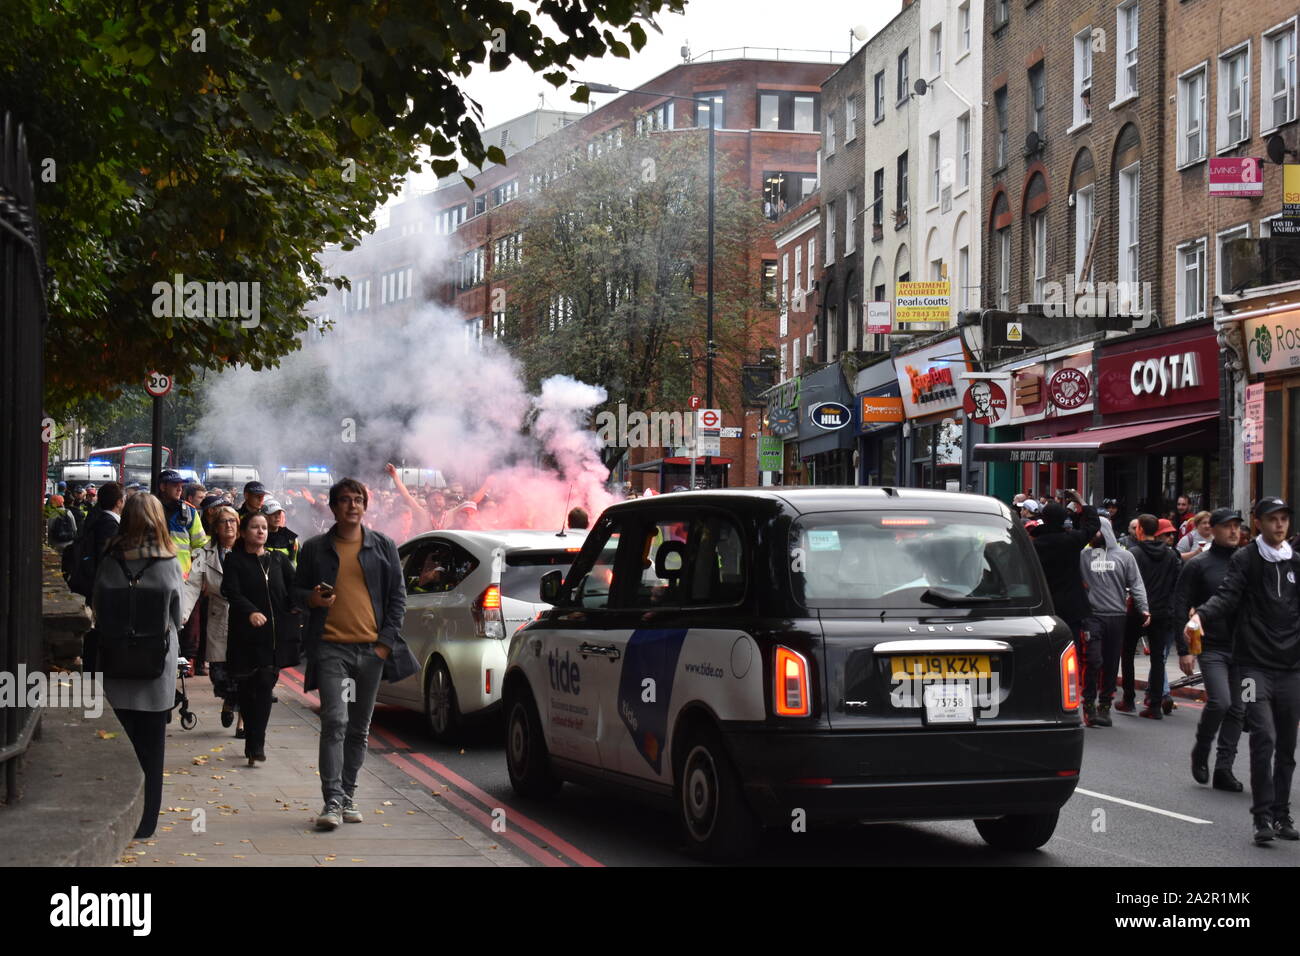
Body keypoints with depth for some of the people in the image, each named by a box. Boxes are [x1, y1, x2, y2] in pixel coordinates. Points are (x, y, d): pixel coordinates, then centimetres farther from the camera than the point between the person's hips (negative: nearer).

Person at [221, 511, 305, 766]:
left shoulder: (279, 560, 14)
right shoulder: (234, 561, 3)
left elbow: (293, 590, 5)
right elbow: (231, 592, -10)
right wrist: (250, 612, -29)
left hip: (276, 634, 2)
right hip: (246, 636, -2)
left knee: (265, 686, -7)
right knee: (247, 688, 2)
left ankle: (256, 745, -7)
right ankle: (254, 743, 14)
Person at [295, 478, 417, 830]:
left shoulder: (383, 547, 10)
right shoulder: (314, 549, 8)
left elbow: (398, 595, 10)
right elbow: (298, 593, 15)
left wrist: (387, 640, 0)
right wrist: (312, 600, -9)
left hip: (371, 649, 2)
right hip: (331, 646, -2)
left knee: (359, 728, 9)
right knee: (335, 722, -15)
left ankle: (347, 796, 19)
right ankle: (332, 801, -17)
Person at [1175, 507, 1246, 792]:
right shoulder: (1198, 564, 0)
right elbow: (1181, 607, 0)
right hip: (1212, 648, -4)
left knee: (1237, 710, 4)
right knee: (1220, 702, -18)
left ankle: (1224, 768, 12)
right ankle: (1201, 751, 7)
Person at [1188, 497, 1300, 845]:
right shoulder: (1245, 559, 0)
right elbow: (1227, 595, -13)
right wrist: (1203, 614, -32)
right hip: (1254, 663, -5)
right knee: (1264, 737, -15)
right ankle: (1263, 816, -12)